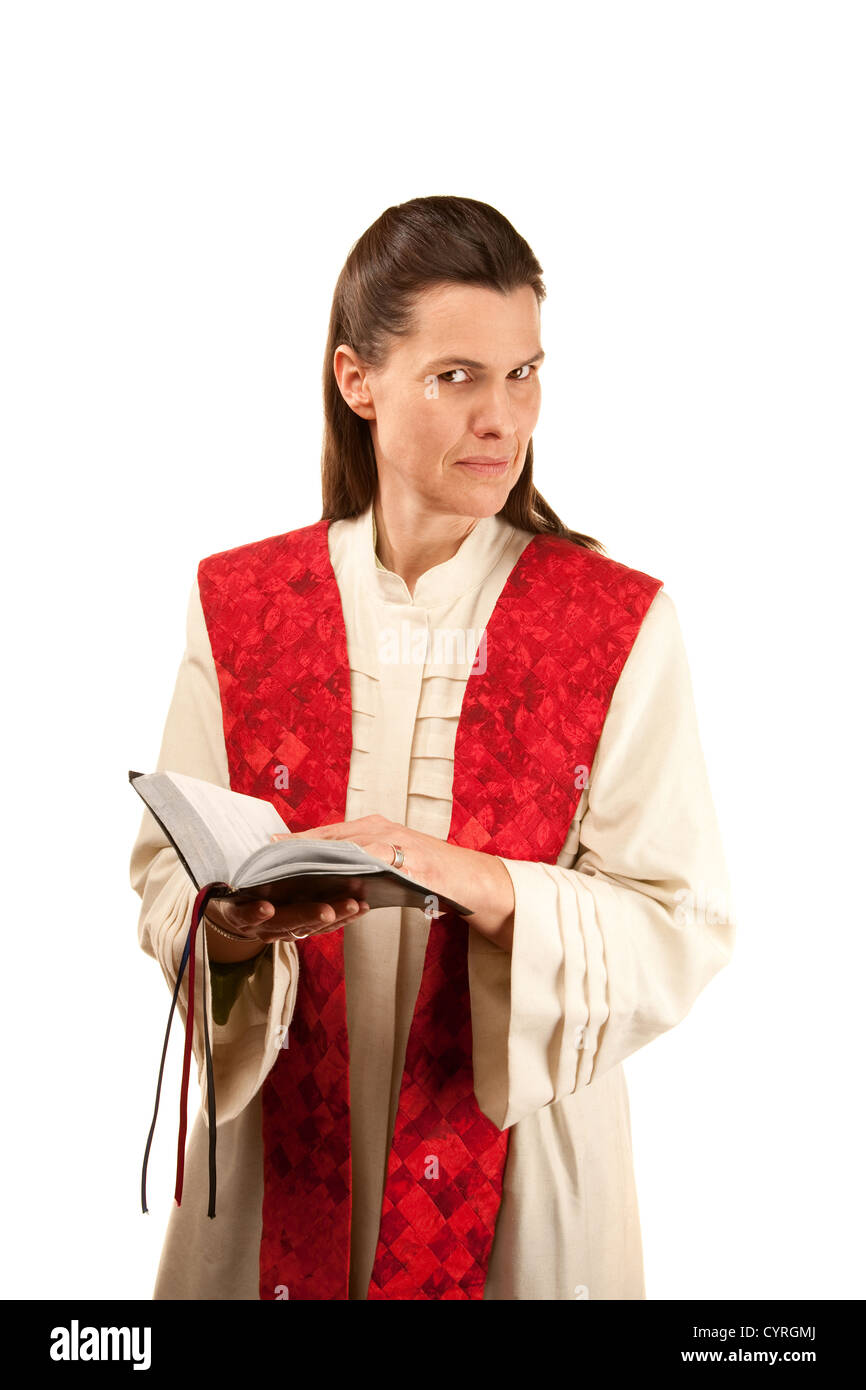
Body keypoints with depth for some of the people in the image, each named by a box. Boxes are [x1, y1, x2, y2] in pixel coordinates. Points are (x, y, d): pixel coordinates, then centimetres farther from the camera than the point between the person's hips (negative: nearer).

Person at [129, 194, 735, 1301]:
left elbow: (682, 929, -11)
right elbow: (165, 877, 0)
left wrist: (480, 885, -27)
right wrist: (234, 922, -22)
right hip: (281, 1159, 2)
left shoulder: (623, 626, -8)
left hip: (519, 1173, -1)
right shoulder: (238, 603, -2)